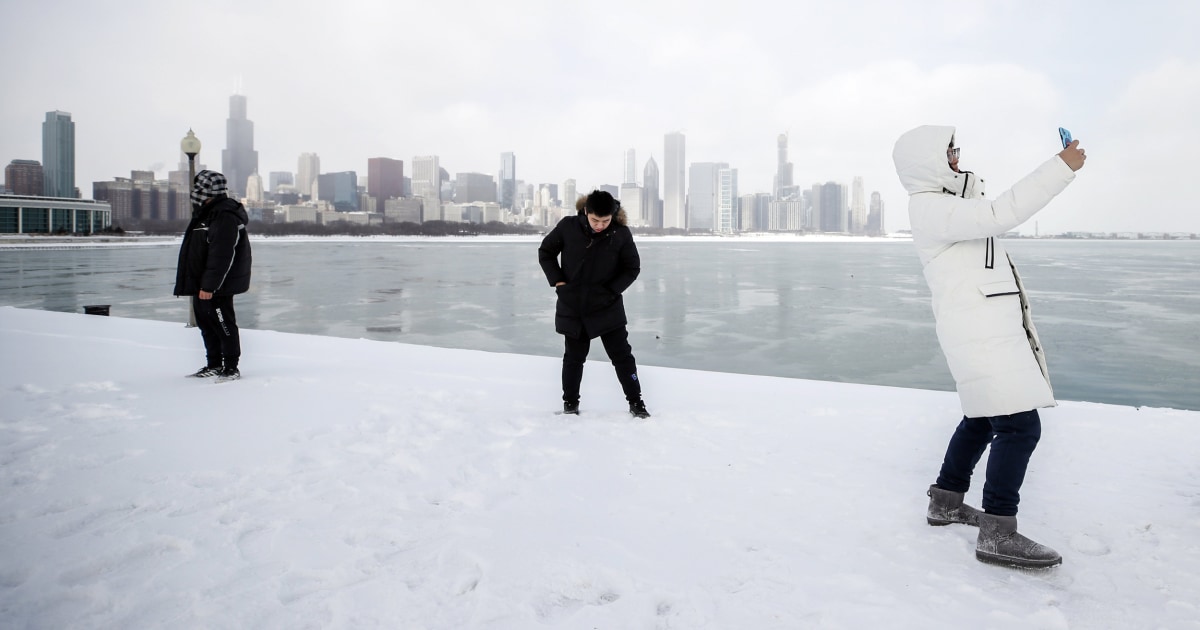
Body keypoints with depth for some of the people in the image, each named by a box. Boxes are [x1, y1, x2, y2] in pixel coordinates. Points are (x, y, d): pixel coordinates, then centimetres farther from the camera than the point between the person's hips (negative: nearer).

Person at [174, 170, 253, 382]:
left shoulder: (225, 216, -18)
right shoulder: (206, 213, 17)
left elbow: (222, 256, -24)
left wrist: (209, 285, -24)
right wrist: (199, 284, 22)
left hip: (217, 287, -11)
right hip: (200, 285, 11)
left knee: (224, 325, -4)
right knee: (206, 324, 15)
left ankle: (231, 368, 3)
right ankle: (214, 365, 25)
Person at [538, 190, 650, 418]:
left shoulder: (621, 234, -12)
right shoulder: (568, 226, -11)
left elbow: (632, 268, -1)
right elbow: (545, 252, 3)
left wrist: (612, 290, -11)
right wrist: (557, 281, -5)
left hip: (608, 308, -1)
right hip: (573, 307, 1)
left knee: (622, 354, 3)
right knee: (574, 356, 13)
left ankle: (636, 402, 16)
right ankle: (570, 402, 28)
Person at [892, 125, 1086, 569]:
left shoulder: (946, 203, 18)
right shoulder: (930, 209, -15)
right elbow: (1000, 215, -26)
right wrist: (1062, 167, -21)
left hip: (989, 328, 11)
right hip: (978, 332, -11)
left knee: (983, 419, 20)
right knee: (1019, 425, -13)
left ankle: (945, 502, 30)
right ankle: (997, 534, -8)